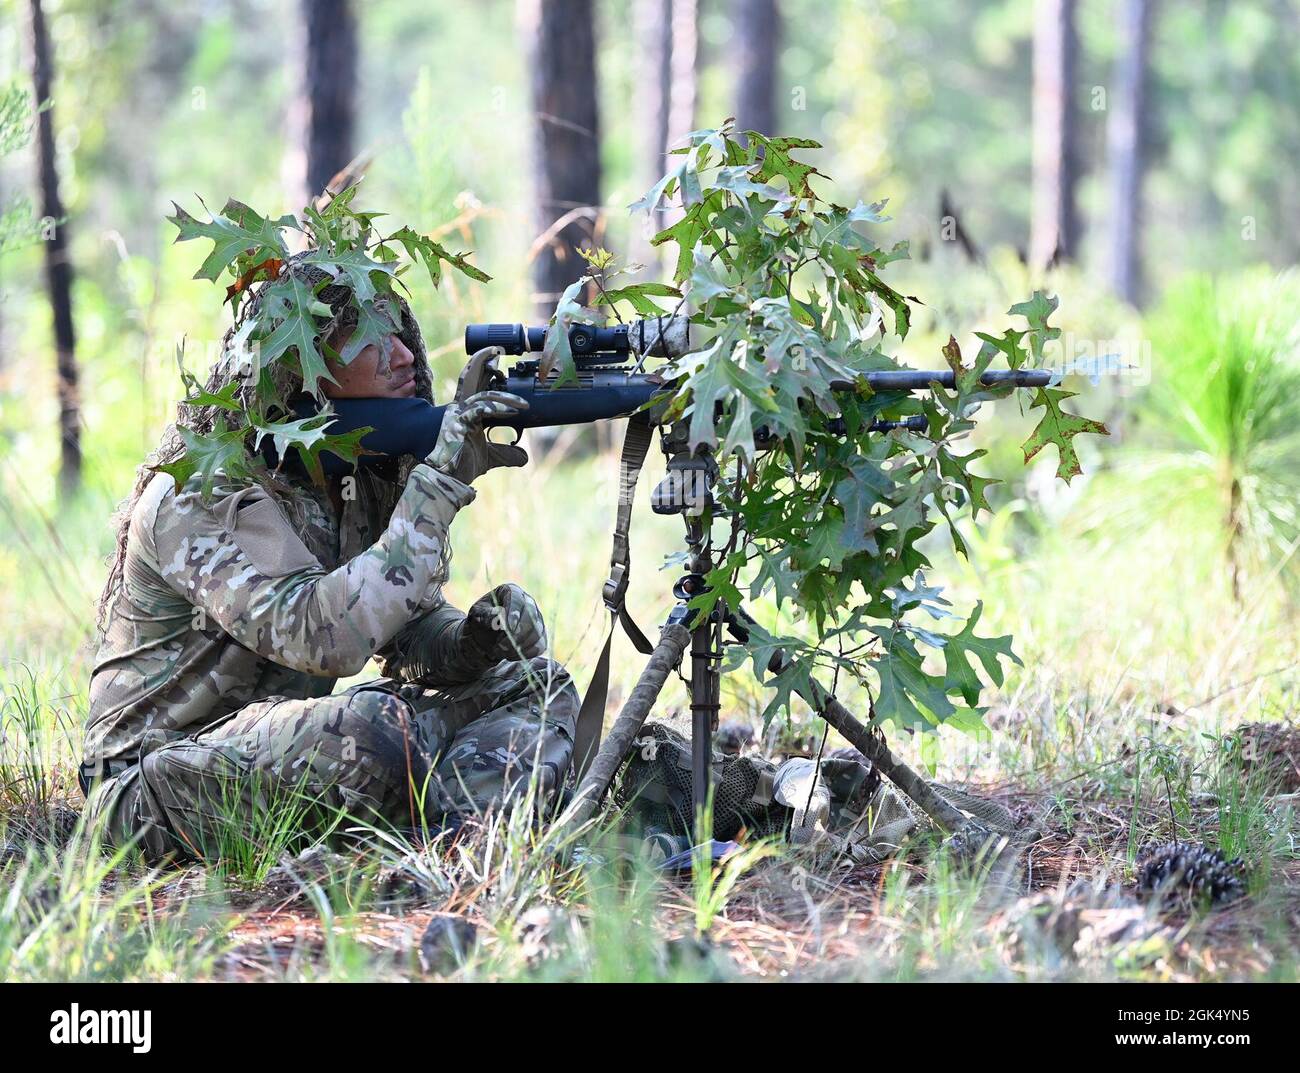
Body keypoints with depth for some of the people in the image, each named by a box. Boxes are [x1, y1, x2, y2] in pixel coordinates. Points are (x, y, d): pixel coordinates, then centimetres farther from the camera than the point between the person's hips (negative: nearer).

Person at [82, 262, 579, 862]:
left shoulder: (359, 477, 6)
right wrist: (440, 481, -31)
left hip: (292, 748, 9)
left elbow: (413, 636, 10)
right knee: (367, 724, -38)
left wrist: (473, 640, -16)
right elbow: (325, 637, -34)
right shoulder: (203, 493, -20)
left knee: (535, 686, 1)